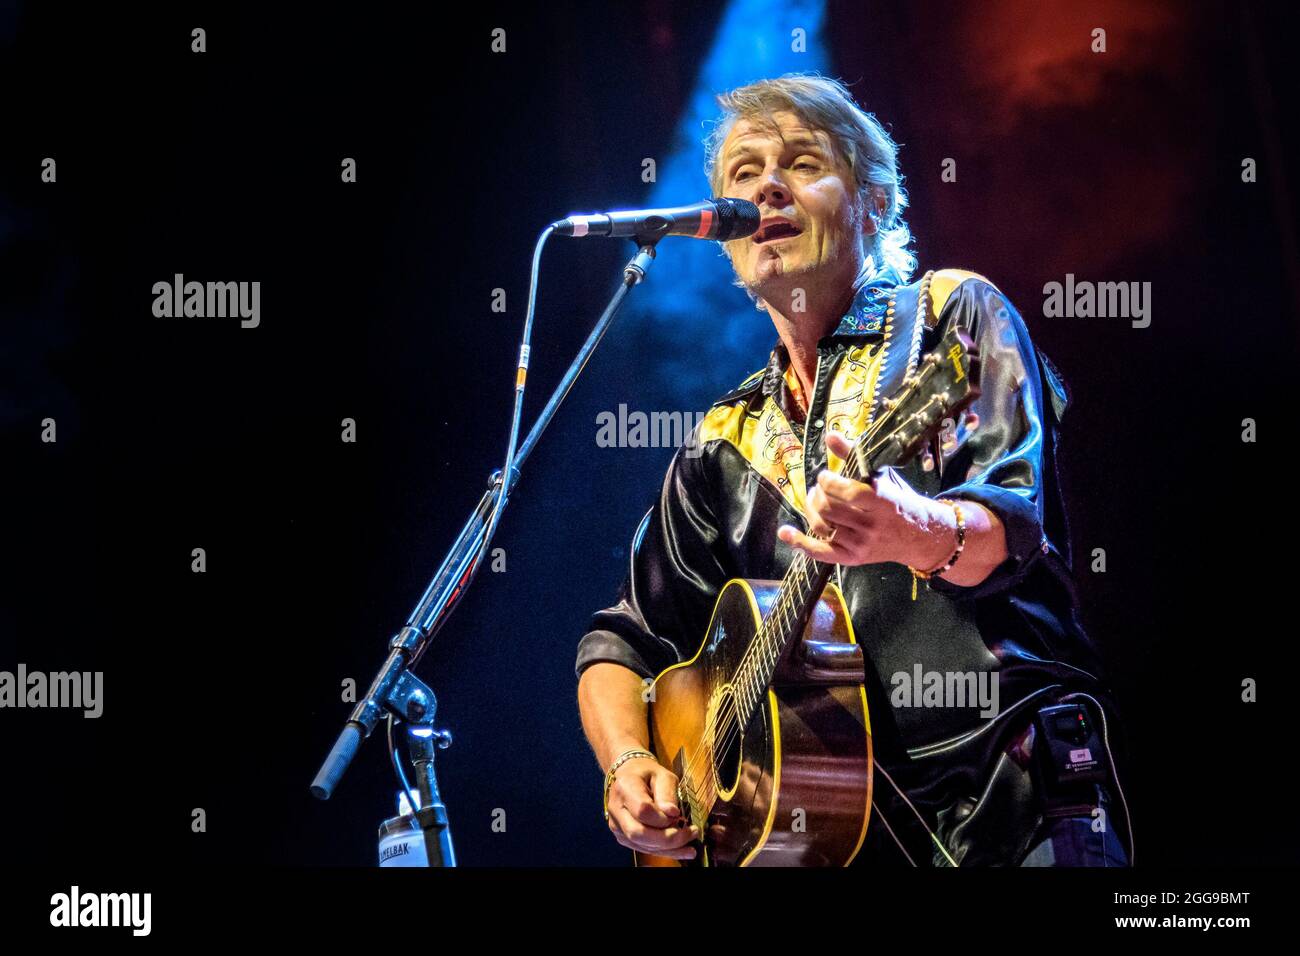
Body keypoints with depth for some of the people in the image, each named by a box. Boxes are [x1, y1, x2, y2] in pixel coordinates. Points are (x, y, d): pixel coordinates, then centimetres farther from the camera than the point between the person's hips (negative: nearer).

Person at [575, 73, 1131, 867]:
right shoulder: (726, 443, 20)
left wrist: (915, 532, -31)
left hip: (1006, 801, -5)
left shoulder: (954, 313, 7)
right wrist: (628, 761, 2)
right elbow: (627, 641, 23)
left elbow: (1013, 519, -9)